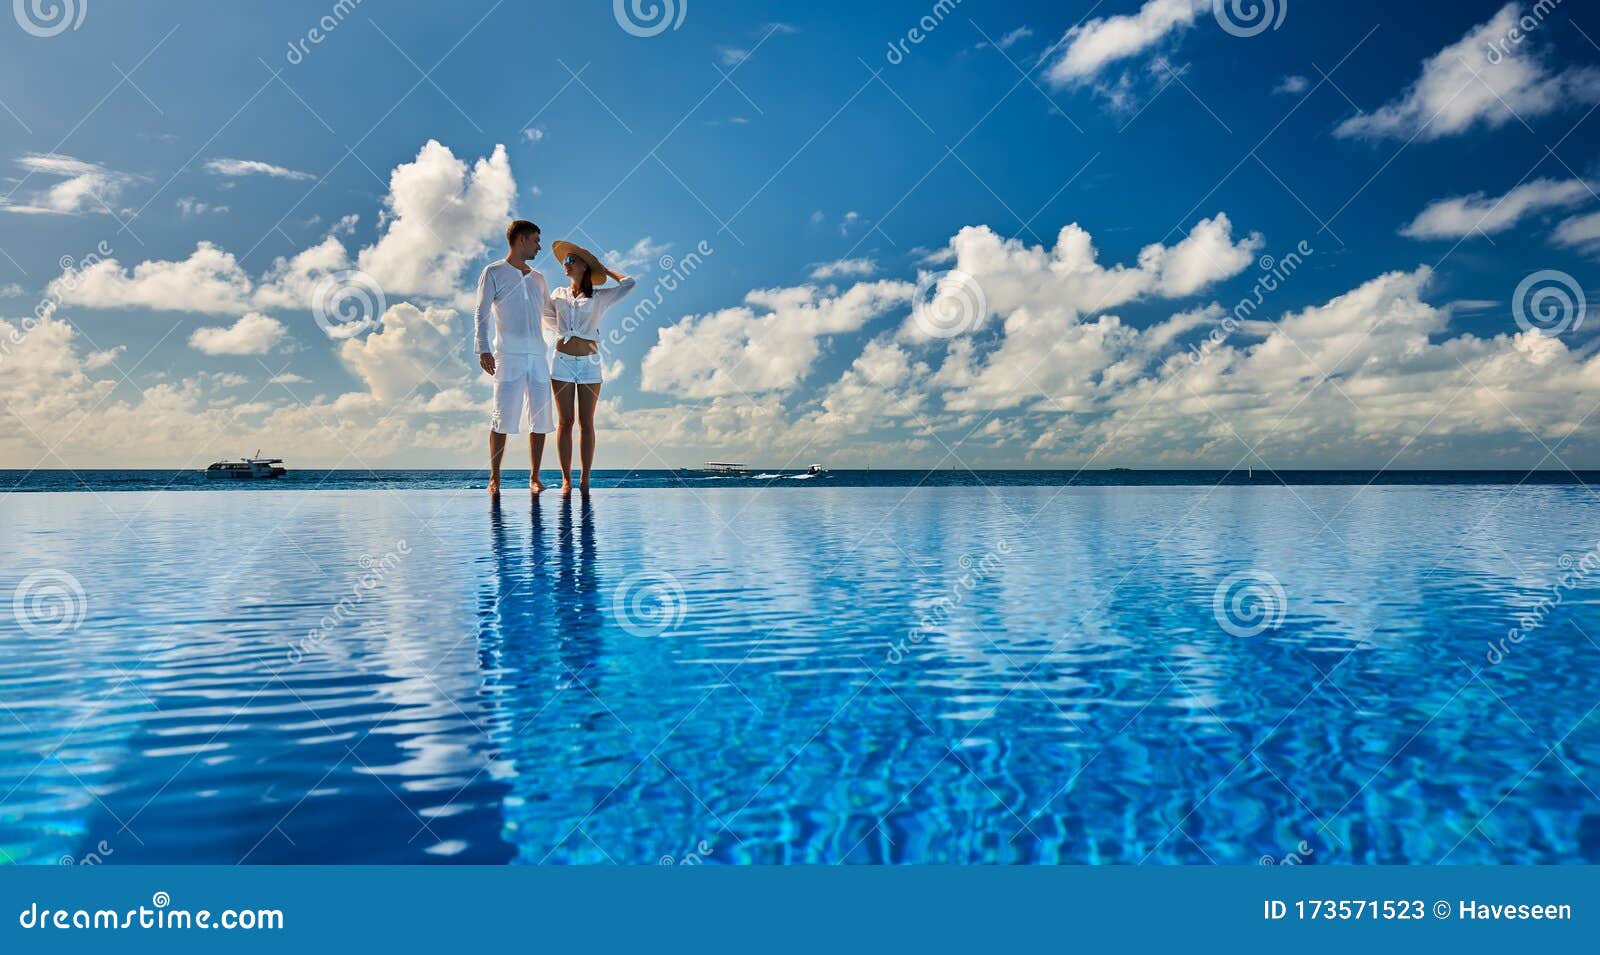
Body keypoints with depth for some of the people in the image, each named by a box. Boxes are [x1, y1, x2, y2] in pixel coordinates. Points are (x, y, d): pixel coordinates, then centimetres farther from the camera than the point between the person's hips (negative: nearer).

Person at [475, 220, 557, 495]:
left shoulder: (538, 279, 21)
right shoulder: (494, 273, 5)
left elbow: (550, 315, 31)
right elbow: (481, 314, -1)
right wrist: (483, 349, -11)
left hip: (538, 356, 5)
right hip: (509, 356, -5)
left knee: (541, 419, 2)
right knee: (503, 418, -7)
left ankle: (534, 477, 10)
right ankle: (494, 478, 2)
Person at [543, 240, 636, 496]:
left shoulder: (599, 297, 7)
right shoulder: (558, 295, 13)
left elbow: (629, 284, -2)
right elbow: (546, 316, 30)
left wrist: (604, 269, 10)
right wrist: (562, 330, 17)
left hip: (589, 362, -1)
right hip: (563, 360, 1)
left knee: (586, 423, 0)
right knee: (565, 421, -1)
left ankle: (585, 480, 3)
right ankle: (566, 479, 2)